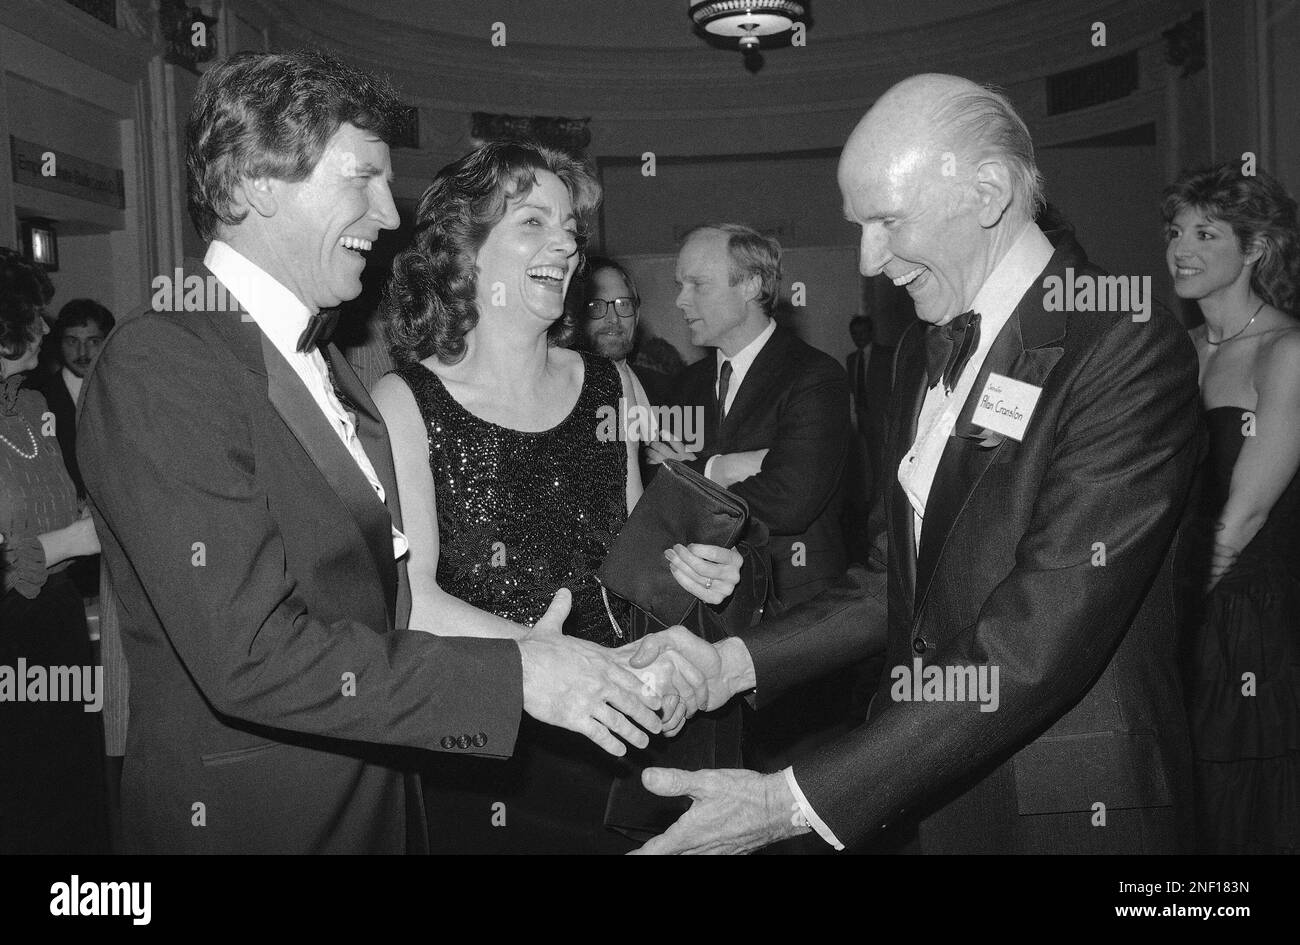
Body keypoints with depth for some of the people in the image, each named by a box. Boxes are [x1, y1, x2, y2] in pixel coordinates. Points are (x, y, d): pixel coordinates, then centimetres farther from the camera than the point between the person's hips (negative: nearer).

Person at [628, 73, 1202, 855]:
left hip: (1066, 814, -6)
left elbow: (1037, 645, -25)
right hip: (921, 800, 7)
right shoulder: (925, 349, 6)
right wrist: (738, 660, -3)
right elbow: (909, 582, 9)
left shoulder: (1130, 350, -18)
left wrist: (796, 803, -26)